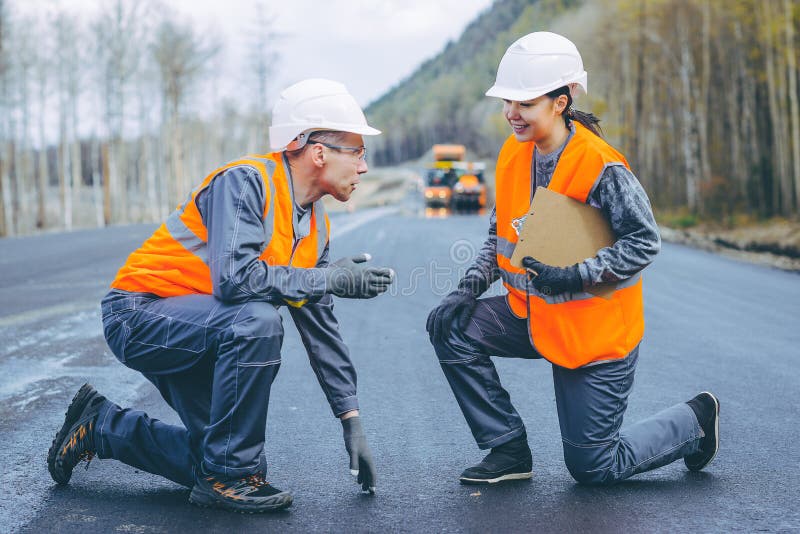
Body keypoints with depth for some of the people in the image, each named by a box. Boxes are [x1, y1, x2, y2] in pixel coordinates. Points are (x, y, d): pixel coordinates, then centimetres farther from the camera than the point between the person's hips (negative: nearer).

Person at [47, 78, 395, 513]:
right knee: (256, 319, -34)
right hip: (139, 315, -8)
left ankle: (101, 428, 25)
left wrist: (351, 420, 5)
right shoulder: (245, 181, -21)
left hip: (195, 330, 9)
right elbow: (234, 277, -35)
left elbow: (320, 328, 8)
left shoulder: (316, 226, 4)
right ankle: (227, 476, -17)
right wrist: (330, 278, -25)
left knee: (220, 462, 4)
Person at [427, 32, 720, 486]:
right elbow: (501, 235, 9)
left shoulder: (601, 167, -23)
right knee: (452, 327, -12)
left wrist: (574, 276, -30)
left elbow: (645, 242, -19)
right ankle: (509, 450, 3)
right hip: (534, 315, 7)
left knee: (593, 468, 1)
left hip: (596, 331, -7)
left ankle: (695, 421, 28)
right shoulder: (513, 154, -1)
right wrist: (469, 288, -5)